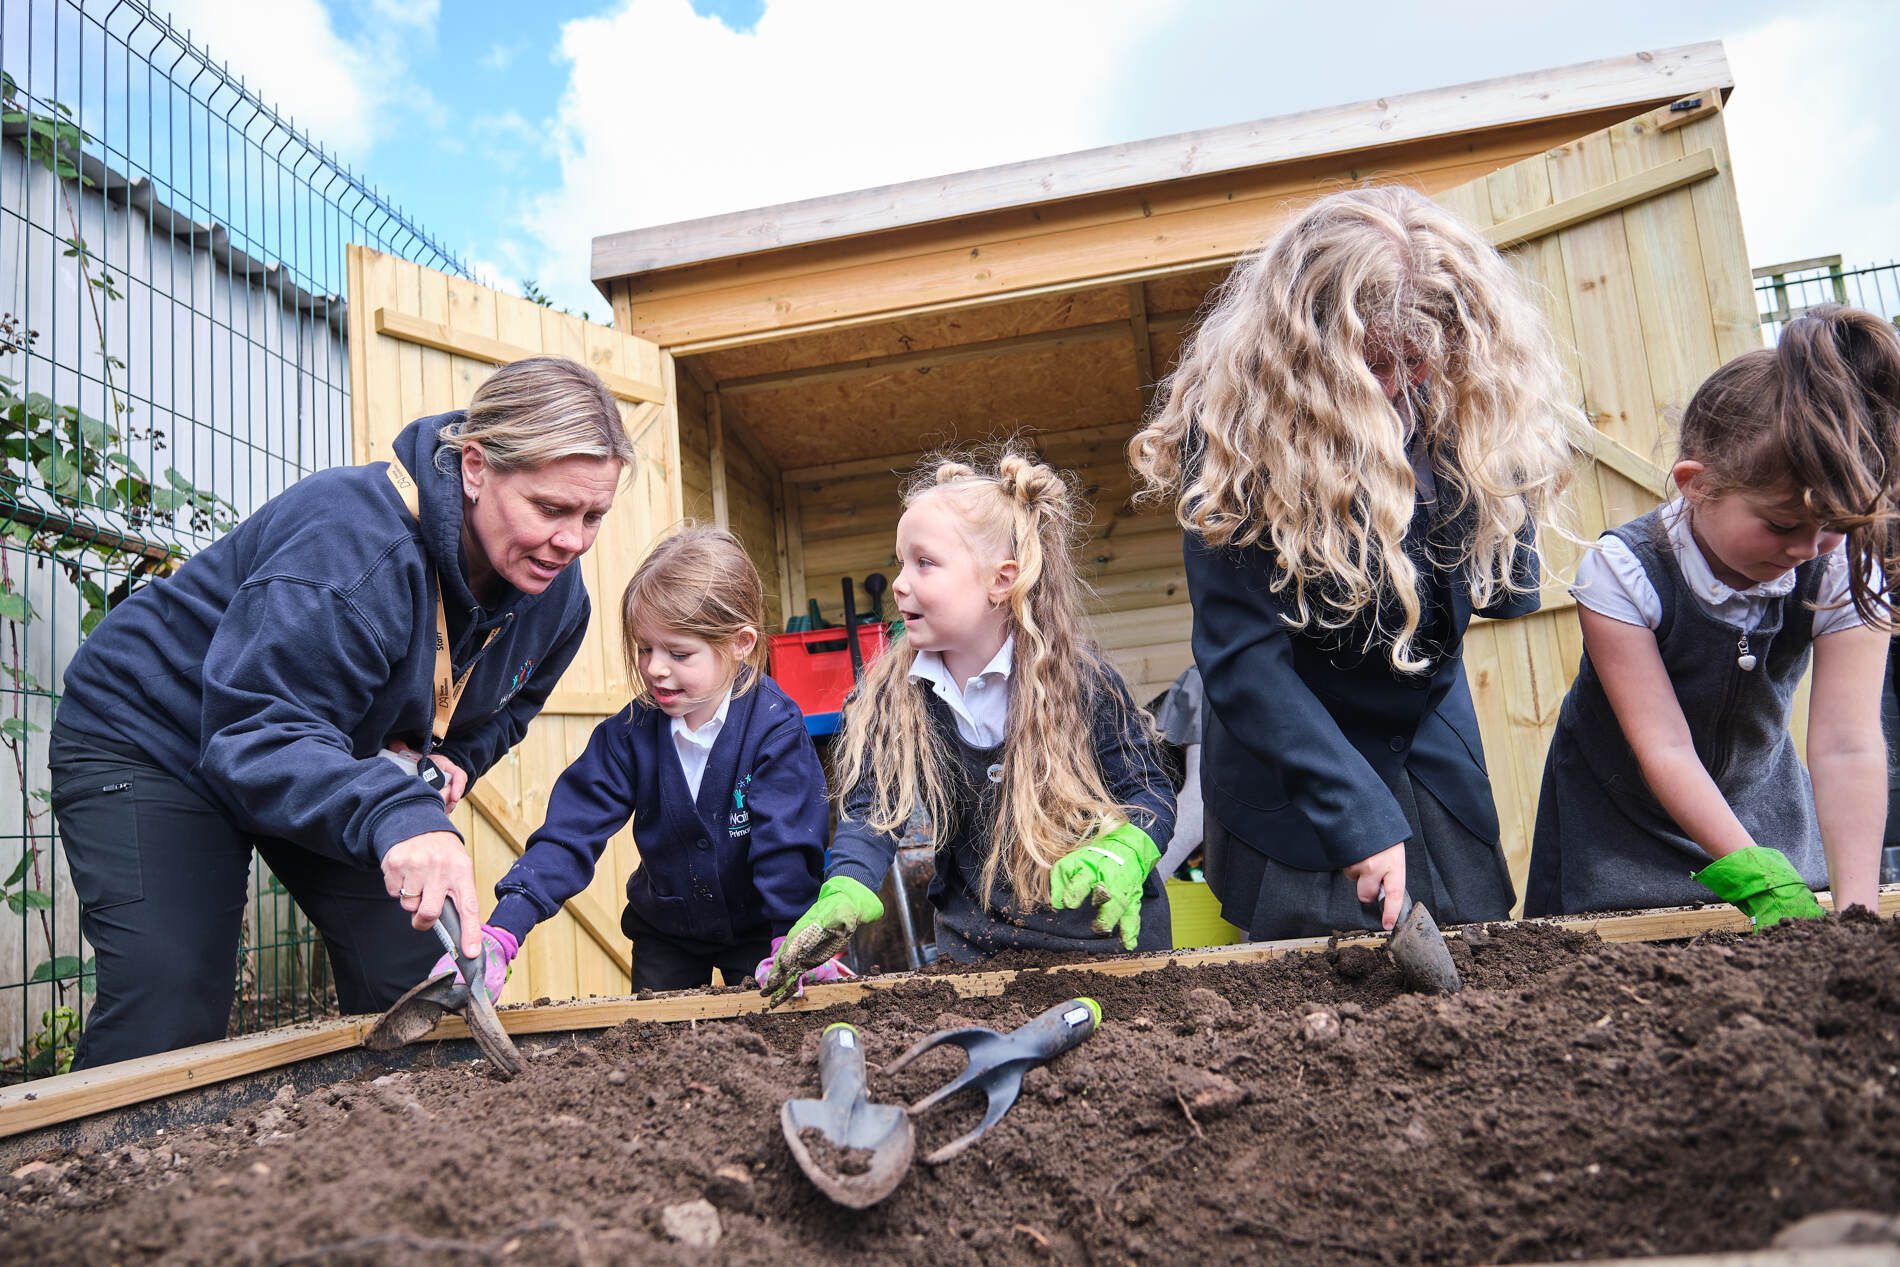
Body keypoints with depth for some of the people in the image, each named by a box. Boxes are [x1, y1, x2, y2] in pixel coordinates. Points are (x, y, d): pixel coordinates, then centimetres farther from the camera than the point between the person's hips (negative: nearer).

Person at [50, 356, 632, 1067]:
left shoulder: (557, 594, -11)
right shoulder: (354, 542, -36)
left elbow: (504, 704, 9)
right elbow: (253, 731, -42)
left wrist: (455, 757, -13)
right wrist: (394, 815, -57)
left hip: (338, 767, 7)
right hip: (156, 738, -6)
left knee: (420, 986, 0)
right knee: (167, 1019, -16)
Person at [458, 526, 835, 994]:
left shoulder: (776, 729, -24)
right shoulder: (628, 732, -15)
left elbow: (787, 844, -24)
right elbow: (572, 831, -19)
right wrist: (502, 933, -31)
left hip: (755, 934, -3)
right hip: (663, 934, 3)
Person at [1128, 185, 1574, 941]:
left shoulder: (1464, 413, -8)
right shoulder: (1239, 426, -23)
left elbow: (1509, 591, -3)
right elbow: (1241, 655, -24)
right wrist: (1356, 815, -28)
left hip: (1437, 760, 5)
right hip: (1293, 792, -4)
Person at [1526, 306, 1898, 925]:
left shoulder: (1843, 574, -18)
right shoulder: (1621, 573, -27)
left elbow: (1848, 747, -25)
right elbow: (1665, 747, -29)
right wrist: (1764, 886, -37)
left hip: (1759, 805, 3)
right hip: (1620, 816, -3)